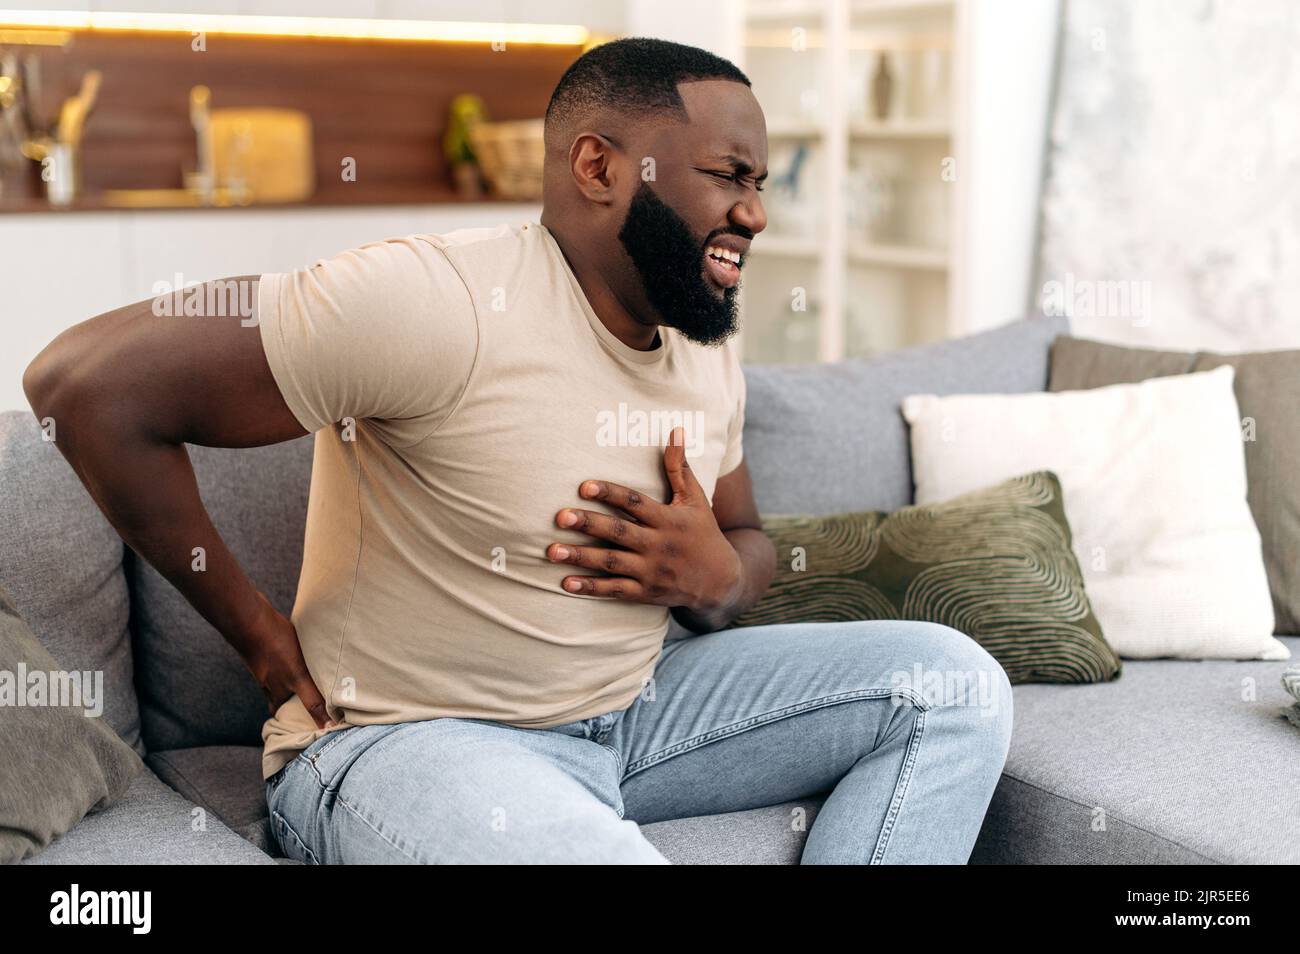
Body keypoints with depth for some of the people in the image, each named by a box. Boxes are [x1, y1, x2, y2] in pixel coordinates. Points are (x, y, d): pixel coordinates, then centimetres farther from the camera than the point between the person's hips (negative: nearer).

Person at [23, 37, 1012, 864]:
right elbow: (90, 381, -23)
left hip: (629, 705, 8)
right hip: (405, 740, -8)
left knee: (953, 680, -1)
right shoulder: (444, 303, -22)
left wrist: (719, 581, -8)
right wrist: (261, 633, -14)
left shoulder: (707, 348, 5)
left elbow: (749, 541, 19)